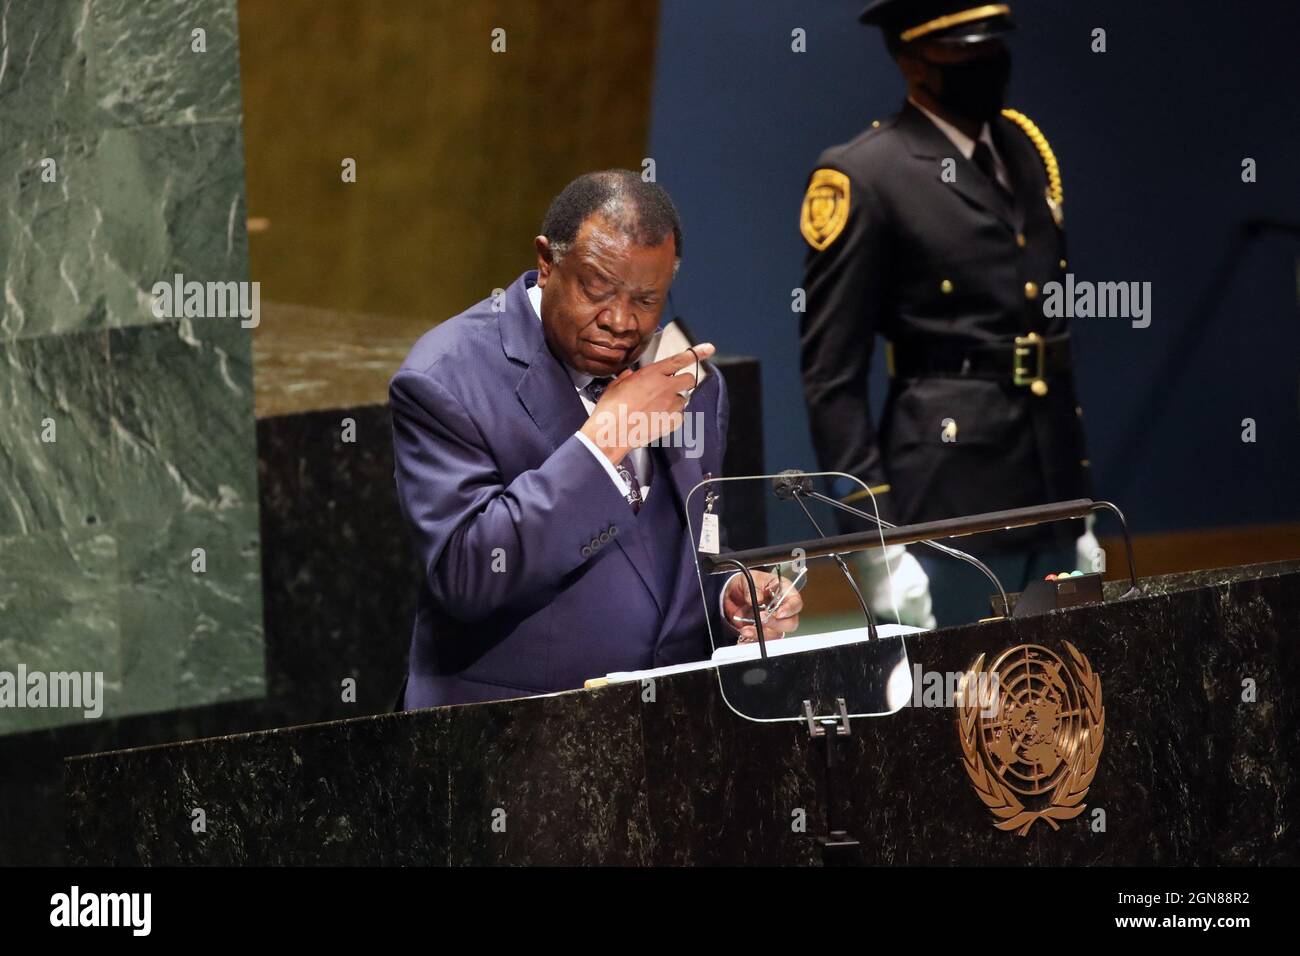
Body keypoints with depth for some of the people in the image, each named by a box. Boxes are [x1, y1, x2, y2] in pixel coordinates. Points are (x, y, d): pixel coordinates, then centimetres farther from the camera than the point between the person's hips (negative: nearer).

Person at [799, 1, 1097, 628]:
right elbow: (830, 378, -10)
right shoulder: (863, 177, -8)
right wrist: (879, 545, -15)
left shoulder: (1027, 151, 13)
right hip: (950, 518, -7)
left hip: (1048, 508, 7)